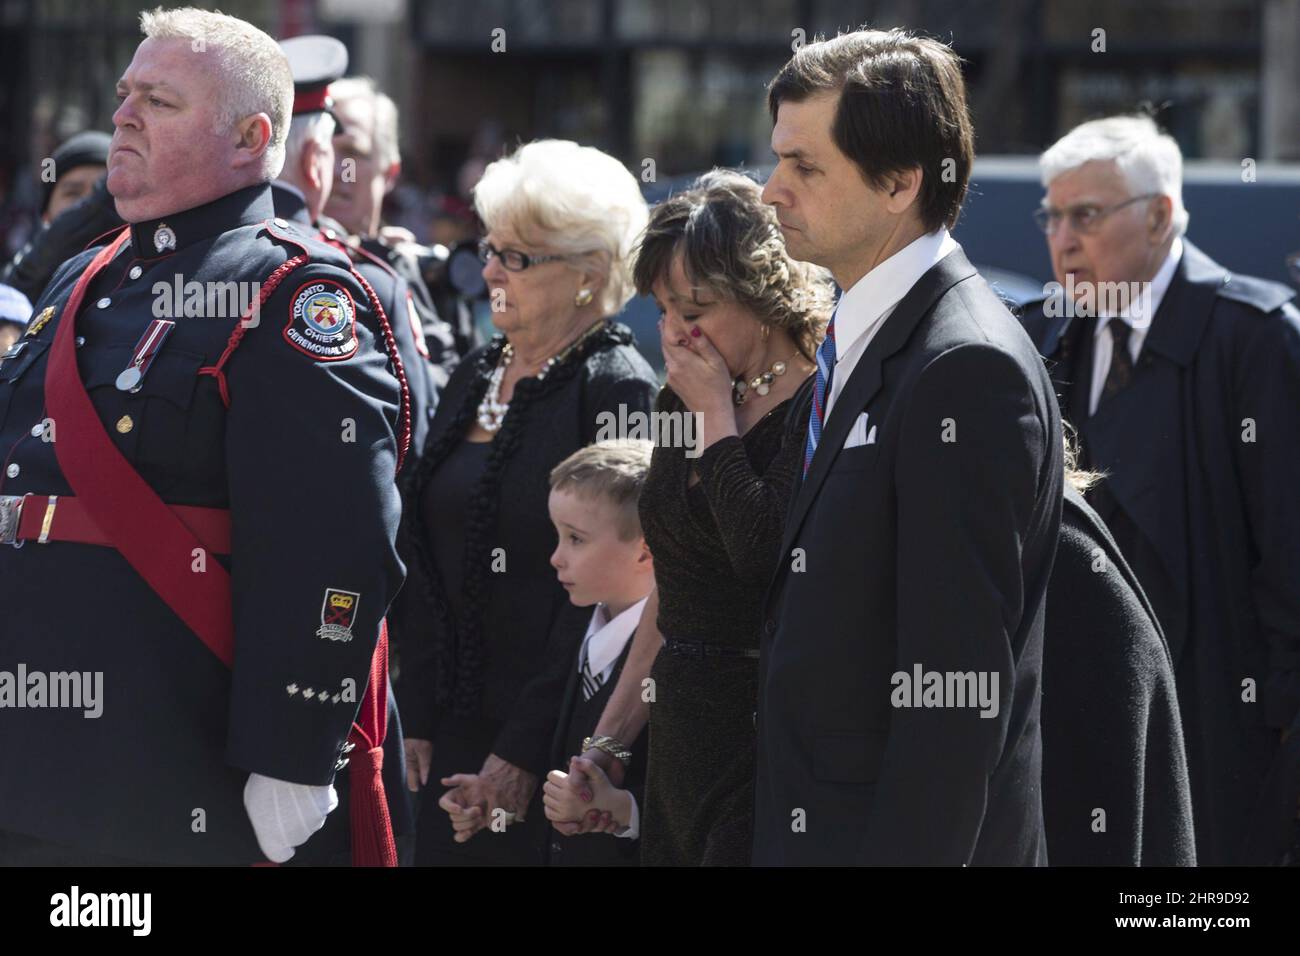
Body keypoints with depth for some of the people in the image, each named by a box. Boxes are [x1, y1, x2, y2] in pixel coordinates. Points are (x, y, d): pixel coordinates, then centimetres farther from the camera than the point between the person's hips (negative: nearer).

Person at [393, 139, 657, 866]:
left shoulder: (617, 389, -11)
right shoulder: (475, 379, 12)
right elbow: (428, 564, 14)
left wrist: (523, 751, -17)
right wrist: (420, 717, 8)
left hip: (549, 748, -7)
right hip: (455, 736, 7)